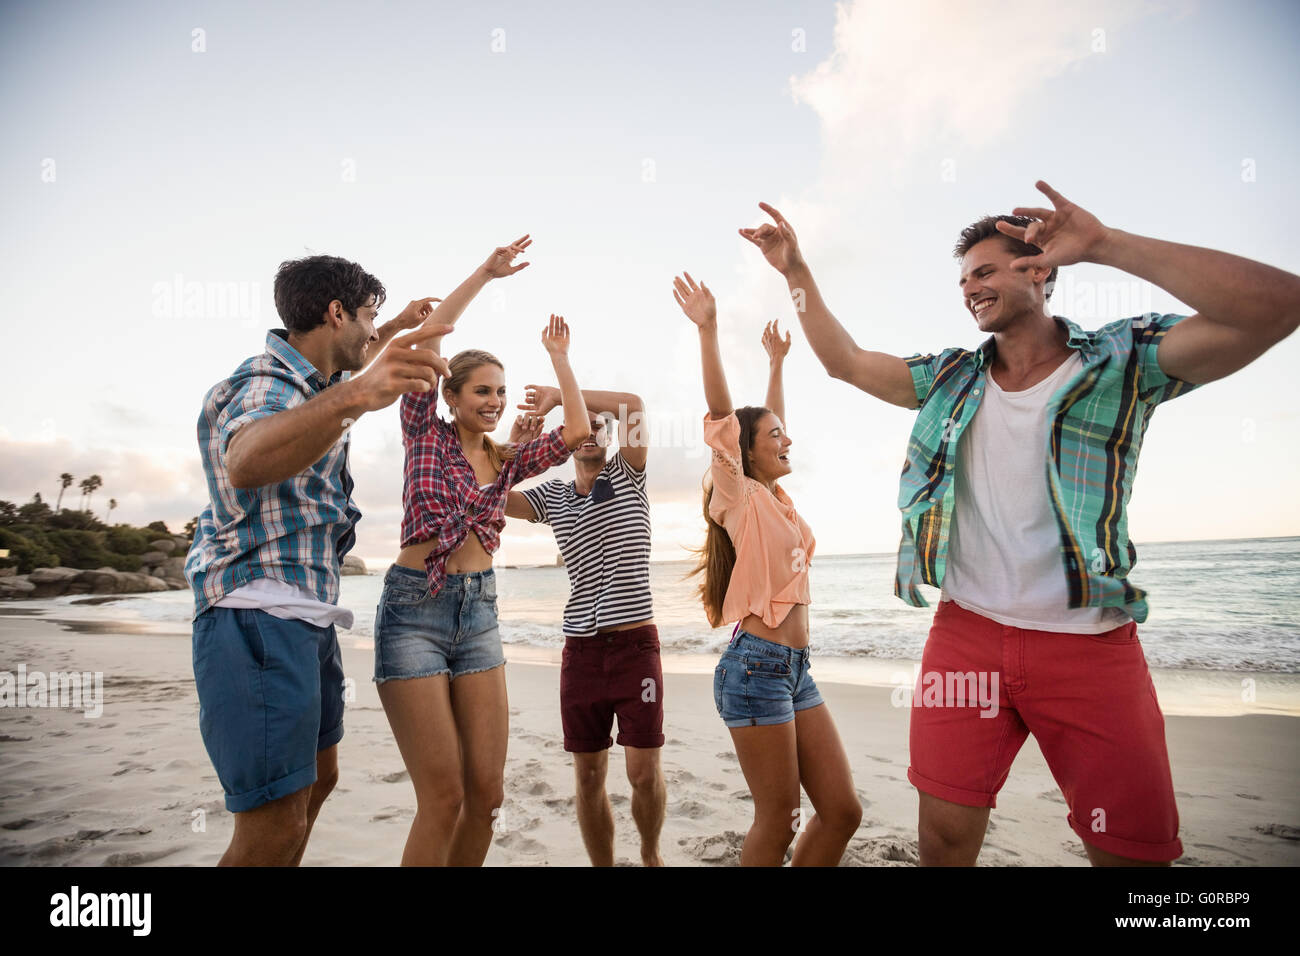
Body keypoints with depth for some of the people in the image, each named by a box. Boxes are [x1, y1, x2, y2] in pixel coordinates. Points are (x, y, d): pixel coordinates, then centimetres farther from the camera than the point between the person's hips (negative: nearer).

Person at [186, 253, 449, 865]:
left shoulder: (310, 379, 14)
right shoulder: (267, 383, -16)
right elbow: (245, 462, -41)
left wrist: (398, 329, 49)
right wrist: (354, 396, -57)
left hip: (308, 620, 10)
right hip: (258, 617, -10)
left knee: (318, 778, 18)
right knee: (274, 828, -10)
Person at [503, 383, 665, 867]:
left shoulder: (627, 474, 4)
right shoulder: (552, 495, 13)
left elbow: (634, 404, -11)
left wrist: (557, 393, -10)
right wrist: (517, 439, -4)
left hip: (636, 644, -3)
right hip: (581, 650, 3)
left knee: (644, 772, -2)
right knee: (589, 776, 8)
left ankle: (651, 853, 27)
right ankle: (602, 863, 27)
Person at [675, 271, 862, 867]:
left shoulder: (778, 499, 15)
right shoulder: (740, 497, -5)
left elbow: (769, 420, 28)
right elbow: (723, 415, -17)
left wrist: (776, 363, 33)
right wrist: (707, 330, -24)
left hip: (795, 668, 8)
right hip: (756, 665, -8)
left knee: (842, 810, 8)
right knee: (778, 820, 0)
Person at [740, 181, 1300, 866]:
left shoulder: (1123, 359, -2)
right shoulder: (950, 378, 9)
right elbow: (844, 361, 13)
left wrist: (1104, 244, -20)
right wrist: (796, 273, 8)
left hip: (1092, 648, -2)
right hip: (966, 636, 3)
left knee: (1132, 851, 8)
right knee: (943, 835, 4)